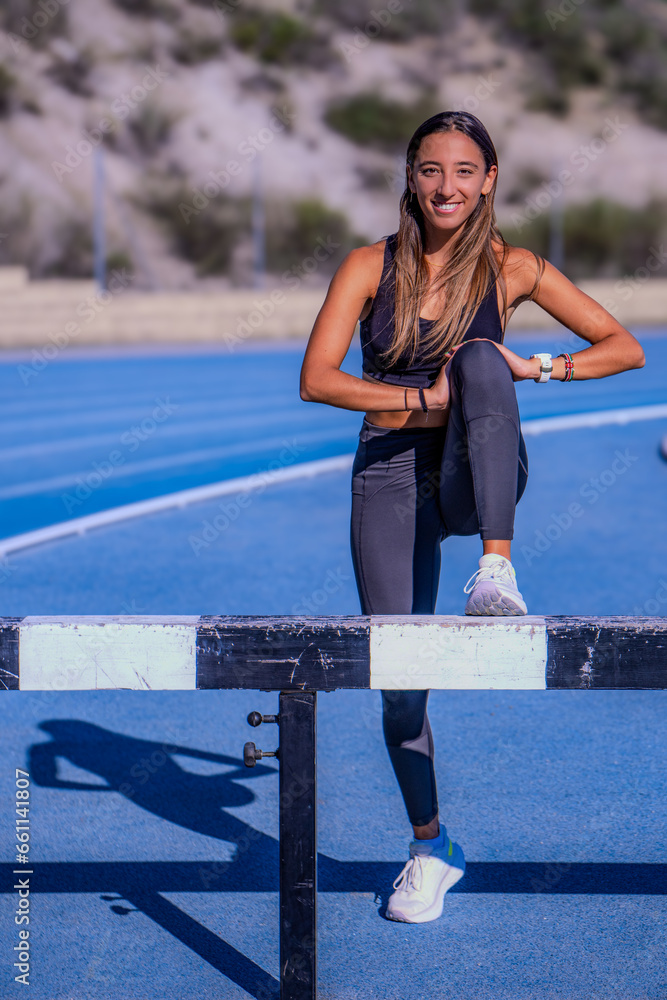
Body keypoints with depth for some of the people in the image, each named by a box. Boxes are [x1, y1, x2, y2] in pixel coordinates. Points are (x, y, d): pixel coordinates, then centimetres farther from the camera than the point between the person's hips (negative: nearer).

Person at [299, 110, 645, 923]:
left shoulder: (512, 270, 0)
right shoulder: (370, 267, -1)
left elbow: (626, 348, 1)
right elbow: (316, 380, -10)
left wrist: (538, 368, -15)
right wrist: (425, 398, -17)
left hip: (476, 478, -1)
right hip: (391, 475, 1)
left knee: (480, 359, -31)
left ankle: (497, 573, -37)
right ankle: (430, 848, 19)